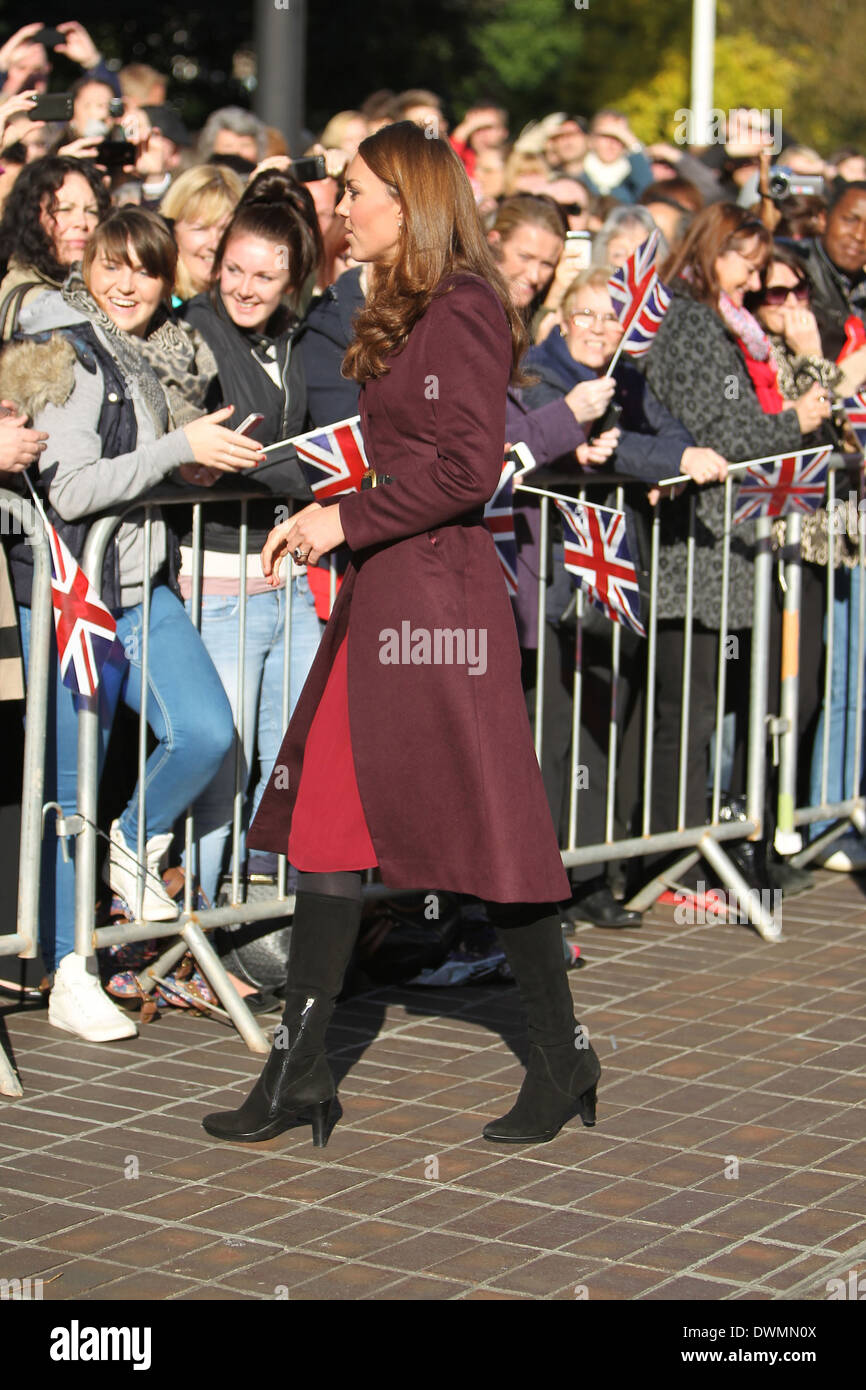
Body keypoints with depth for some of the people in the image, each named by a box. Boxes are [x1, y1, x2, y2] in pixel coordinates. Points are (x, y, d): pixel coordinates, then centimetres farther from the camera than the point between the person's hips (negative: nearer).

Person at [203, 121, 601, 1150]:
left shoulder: (462, 311, -12)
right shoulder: (400, 312, 16)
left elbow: (469, 467, -19)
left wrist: (349, 518, -15)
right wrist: (327, 522, 14)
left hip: (437, 587, -10)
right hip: (381, 591, 10)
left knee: (485, 825, -1)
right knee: (330, 818, 8)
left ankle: (564, 1060, 13)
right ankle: (299, 1070, 13)